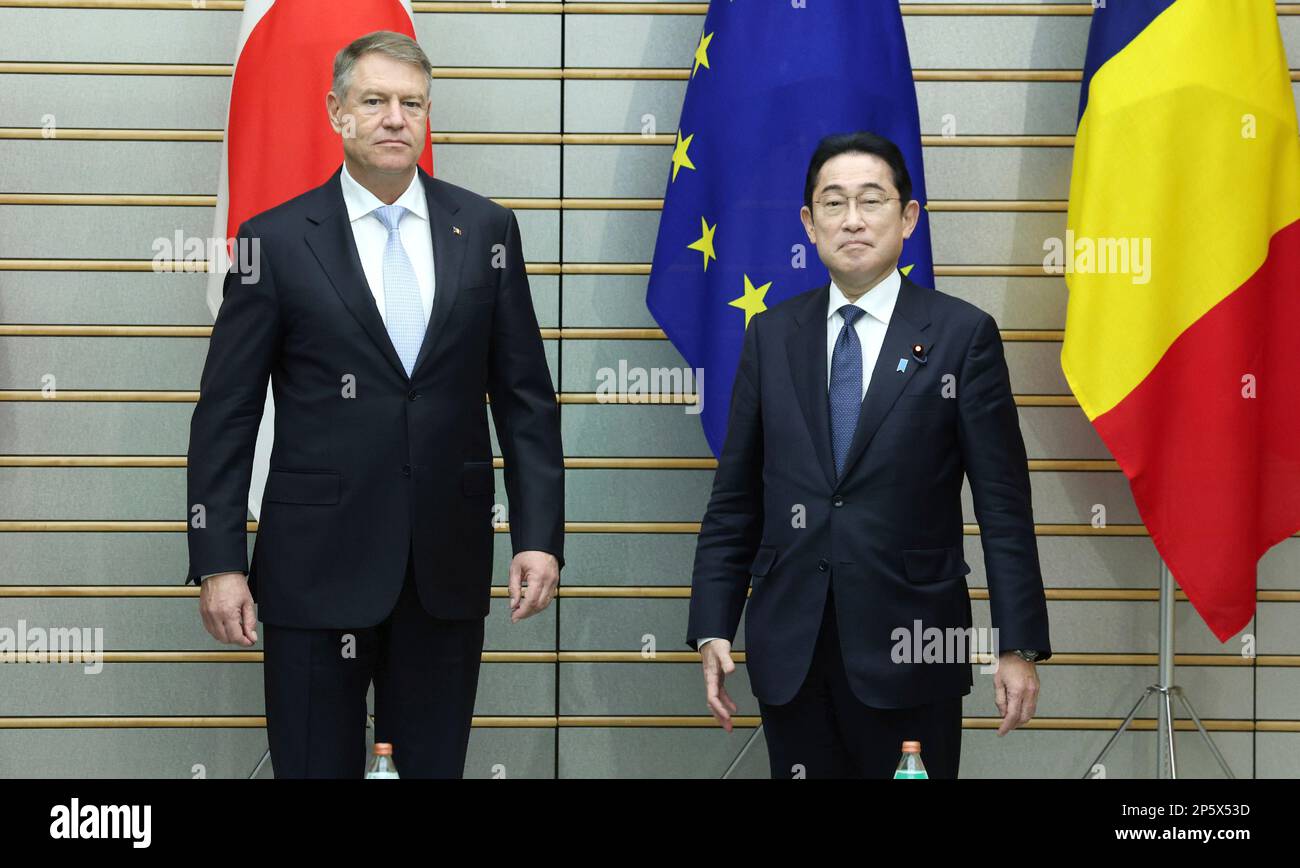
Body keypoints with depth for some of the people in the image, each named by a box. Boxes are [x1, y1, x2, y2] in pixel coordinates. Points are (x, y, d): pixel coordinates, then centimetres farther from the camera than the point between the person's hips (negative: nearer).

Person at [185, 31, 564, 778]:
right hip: (317, 568, -2)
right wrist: (218, 562, -6)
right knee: (317, 766, 4)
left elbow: (525, 398, 7)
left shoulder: (485, 230, 5)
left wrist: (541, 534, -1)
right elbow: (226, 415, -1)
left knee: (435, 765, 8)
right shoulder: (277, 240, -1)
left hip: (448, 568, 2)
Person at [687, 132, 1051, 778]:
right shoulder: (771, 335, 9)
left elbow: (1004, 505, -3)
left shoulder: (962, 334, -1)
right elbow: (734, 499, 10)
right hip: (790, 650, 3)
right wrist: (712, 629, 2)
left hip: (909, 649, -3)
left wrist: (1019, 647, -7)